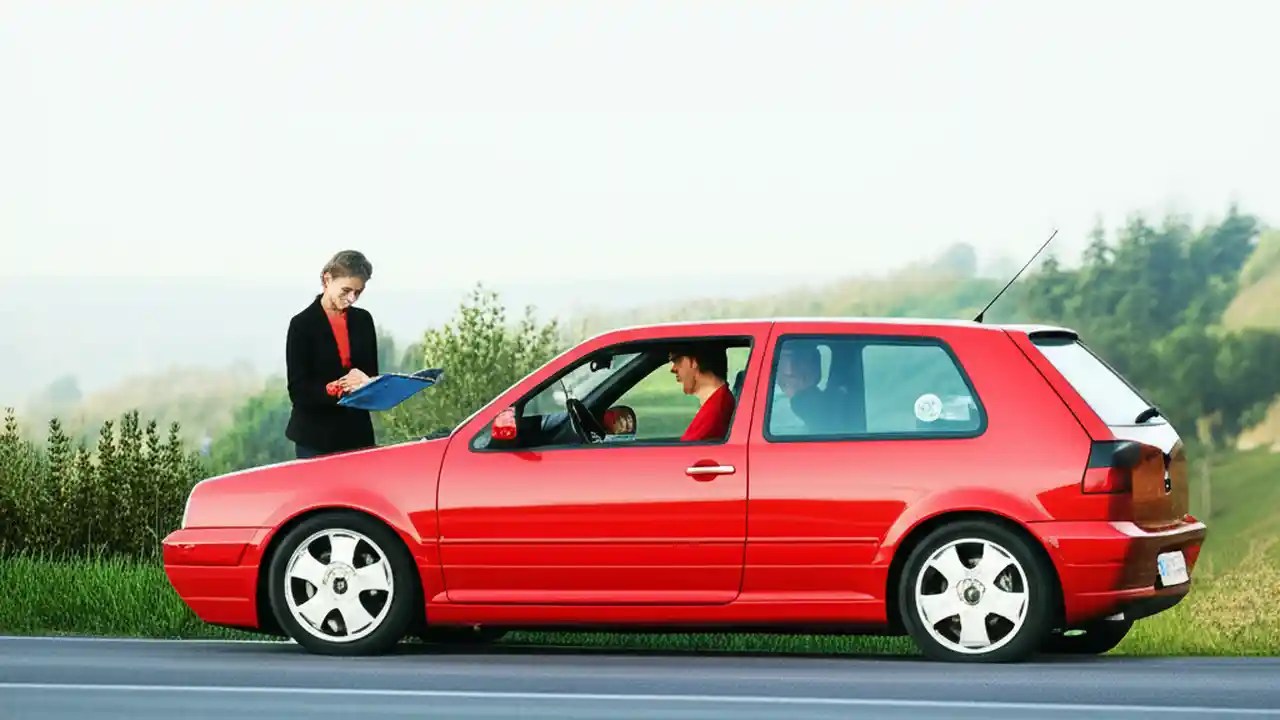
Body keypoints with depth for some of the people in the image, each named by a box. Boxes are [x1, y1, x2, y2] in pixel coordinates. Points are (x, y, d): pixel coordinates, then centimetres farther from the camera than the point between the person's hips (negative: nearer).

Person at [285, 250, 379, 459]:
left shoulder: (363, 320, 12)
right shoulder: (302, 324, -2)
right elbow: (298, 392, -7)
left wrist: (366, 385, -8)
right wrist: (336, 388, -23)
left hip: (357, 433, 4)